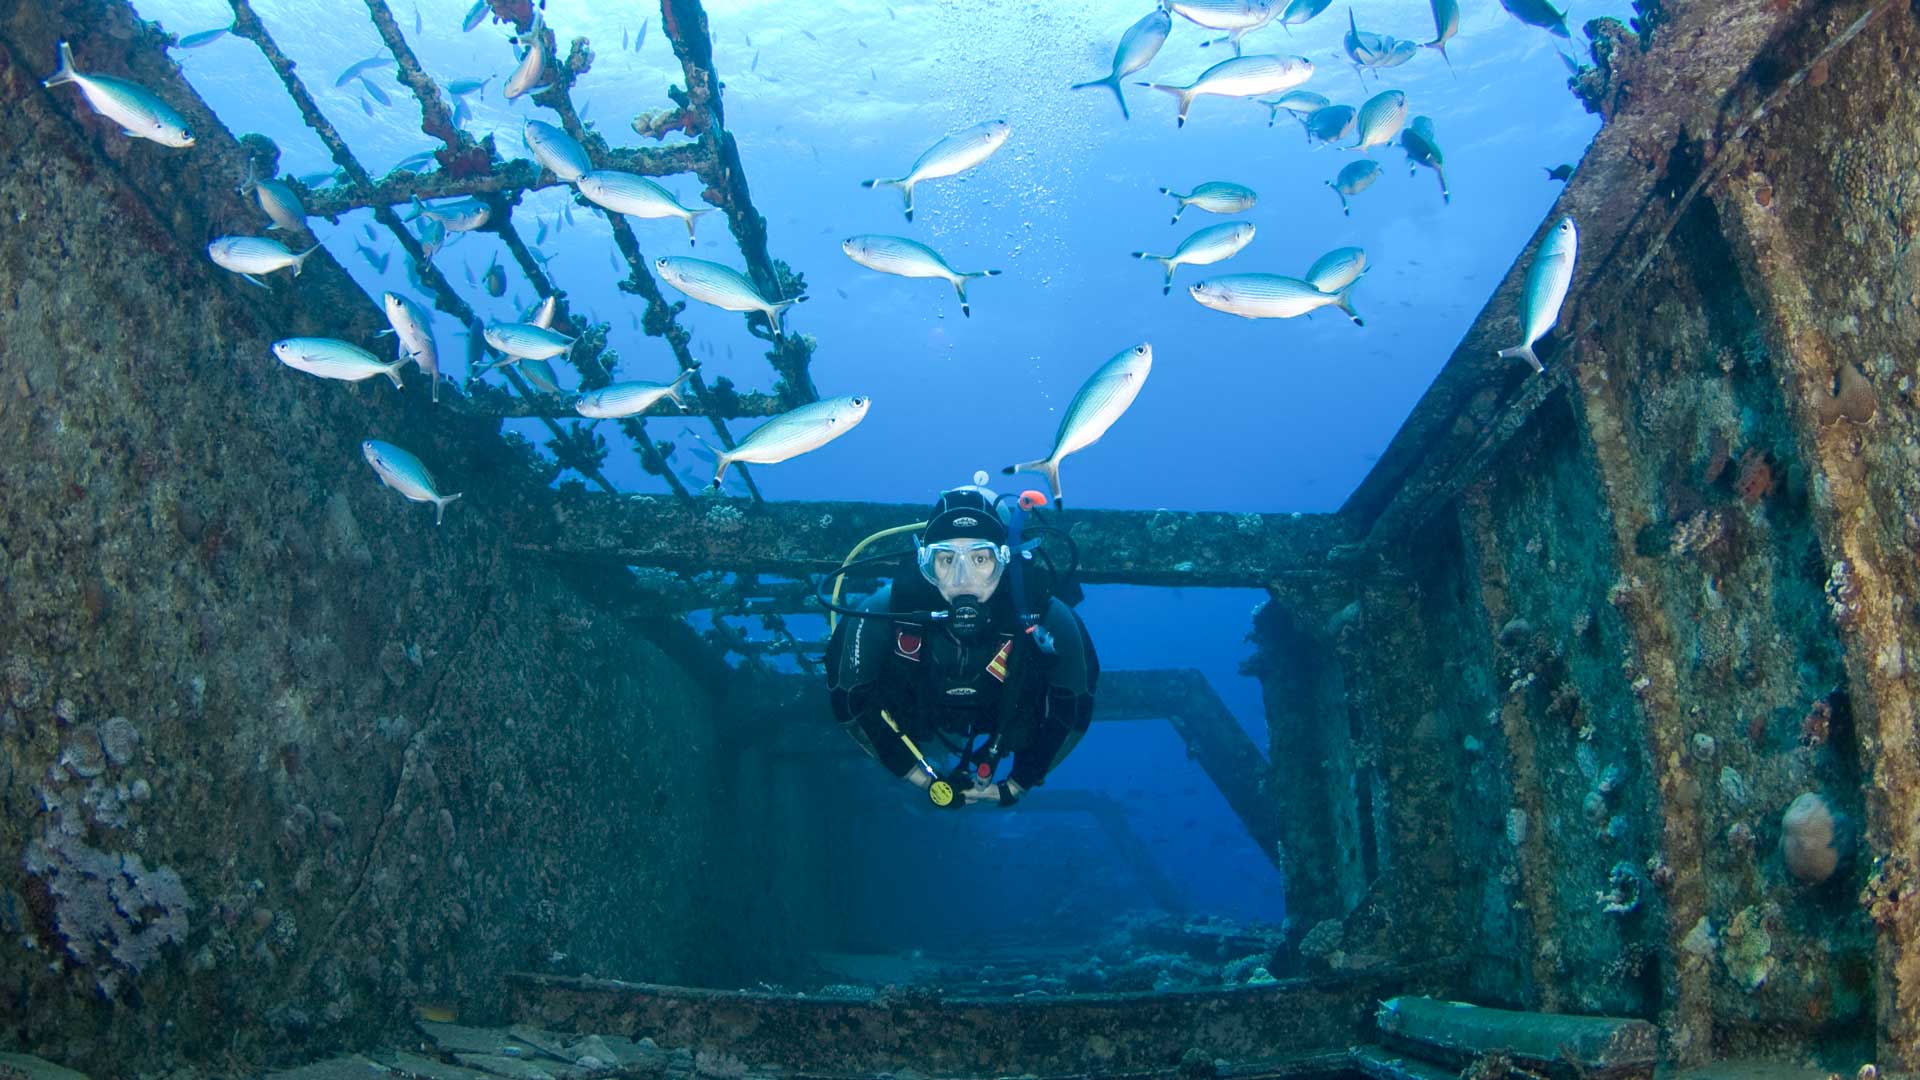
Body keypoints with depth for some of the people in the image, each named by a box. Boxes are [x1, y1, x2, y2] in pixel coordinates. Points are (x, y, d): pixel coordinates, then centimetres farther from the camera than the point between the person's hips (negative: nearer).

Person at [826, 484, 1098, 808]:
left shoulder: (1048, 620, -39)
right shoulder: (885, 612, -40)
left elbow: (1074, 706, -21)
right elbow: (849, 698, -23)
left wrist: (1016, 786, -15)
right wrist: (922, 779, -17)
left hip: (1008, 724, -1)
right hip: (918, 720, 1)